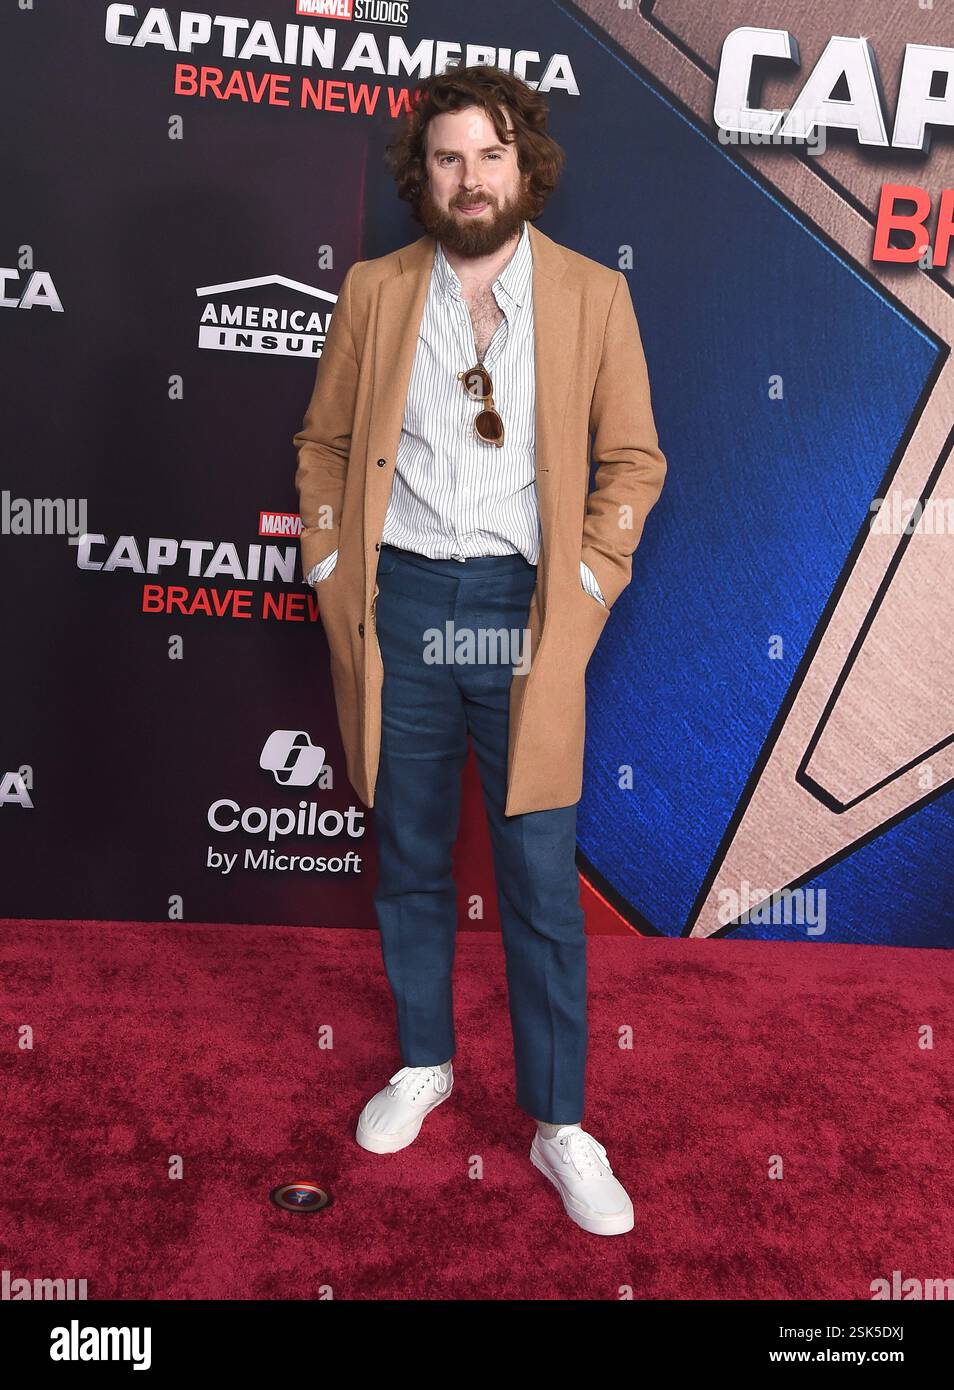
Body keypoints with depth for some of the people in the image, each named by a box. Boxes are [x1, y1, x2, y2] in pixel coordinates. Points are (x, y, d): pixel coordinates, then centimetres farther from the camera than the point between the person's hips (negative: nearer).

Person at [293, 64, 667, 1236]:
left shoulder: (591, 295, 3)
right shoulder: (374, 292, 8)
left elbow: (633, 459, 4)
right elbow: (324, 443, 13)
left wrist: (585, 584, -5)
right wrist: (333, 568, 3)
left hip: (523, 611, -2)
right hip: (398, 608, 2)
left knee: (540, 882, 3)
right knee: (409, 861, 14)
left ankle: (560, 1124, 20)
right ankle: (422, 1062, 36)